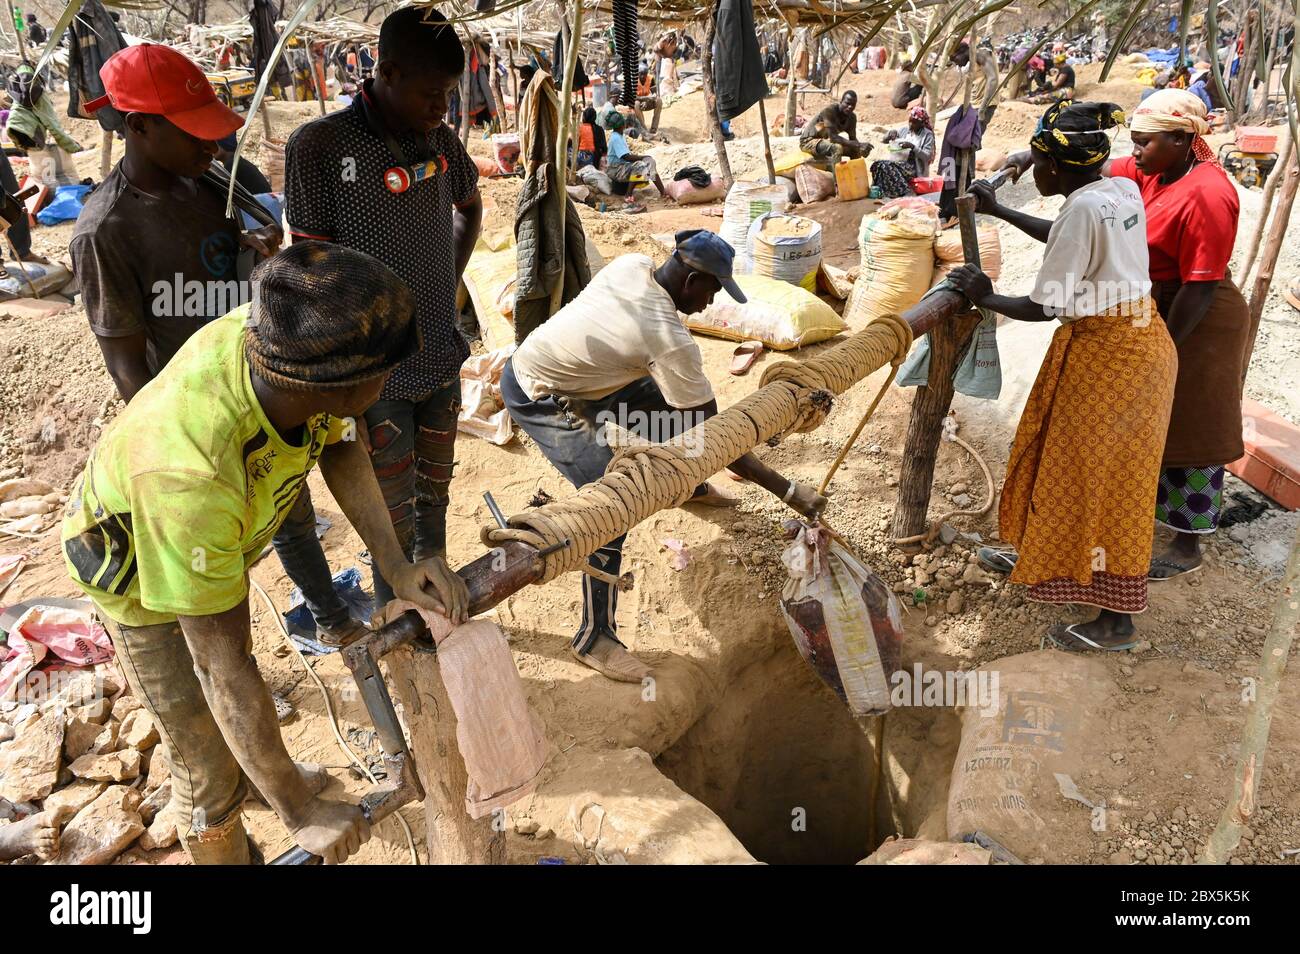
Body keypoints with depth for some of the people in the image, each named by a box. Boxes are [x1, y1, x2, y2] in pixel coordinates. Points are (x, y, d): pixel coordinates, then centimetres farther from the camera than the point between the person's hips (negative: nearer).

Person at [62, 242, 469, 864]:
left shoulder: (277, 340, -33)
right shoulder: (188, 476, -48)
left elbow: (338, 445, -11)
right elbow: (223, 670, -38)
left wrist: (397, 567, -22)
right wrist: (300, 813, -28)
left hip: (216, 539, 7)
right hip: (139, 577, -6)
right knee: (209, 758, 7)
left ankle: (257, 772, 61)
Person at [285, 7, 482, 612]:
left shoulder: (440, 139, 1)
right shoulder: (320, 146, -16)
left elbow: (470, 208, 22)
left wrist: (449, 283, 10)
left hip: (442, 363, 6)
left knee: (435, 499, 20)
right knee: (394, 520, 5)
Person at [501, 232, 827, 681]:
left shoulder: (631, 265, -9)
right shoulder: (670, 340, -29)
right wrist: (787, 490, -18)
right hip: (538, 399, -9)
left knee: (665, 400, 18)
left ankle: (690, 485, 46)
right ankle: (595, 638, -9)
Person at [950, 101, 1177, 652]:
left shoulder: (1083, 207, -22)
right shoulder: (1122, 190, 4)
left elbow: (1043, 307, -21)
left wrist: (984, 298, -4)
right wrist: (999, 212, 25)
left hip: (1108, 353, -9)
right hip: (1134, 335, 9)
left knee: (1103, 480, 0)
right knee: (1065, 456, 22)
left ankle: (1116, 622, 11)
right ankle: (1041, 555, 41)